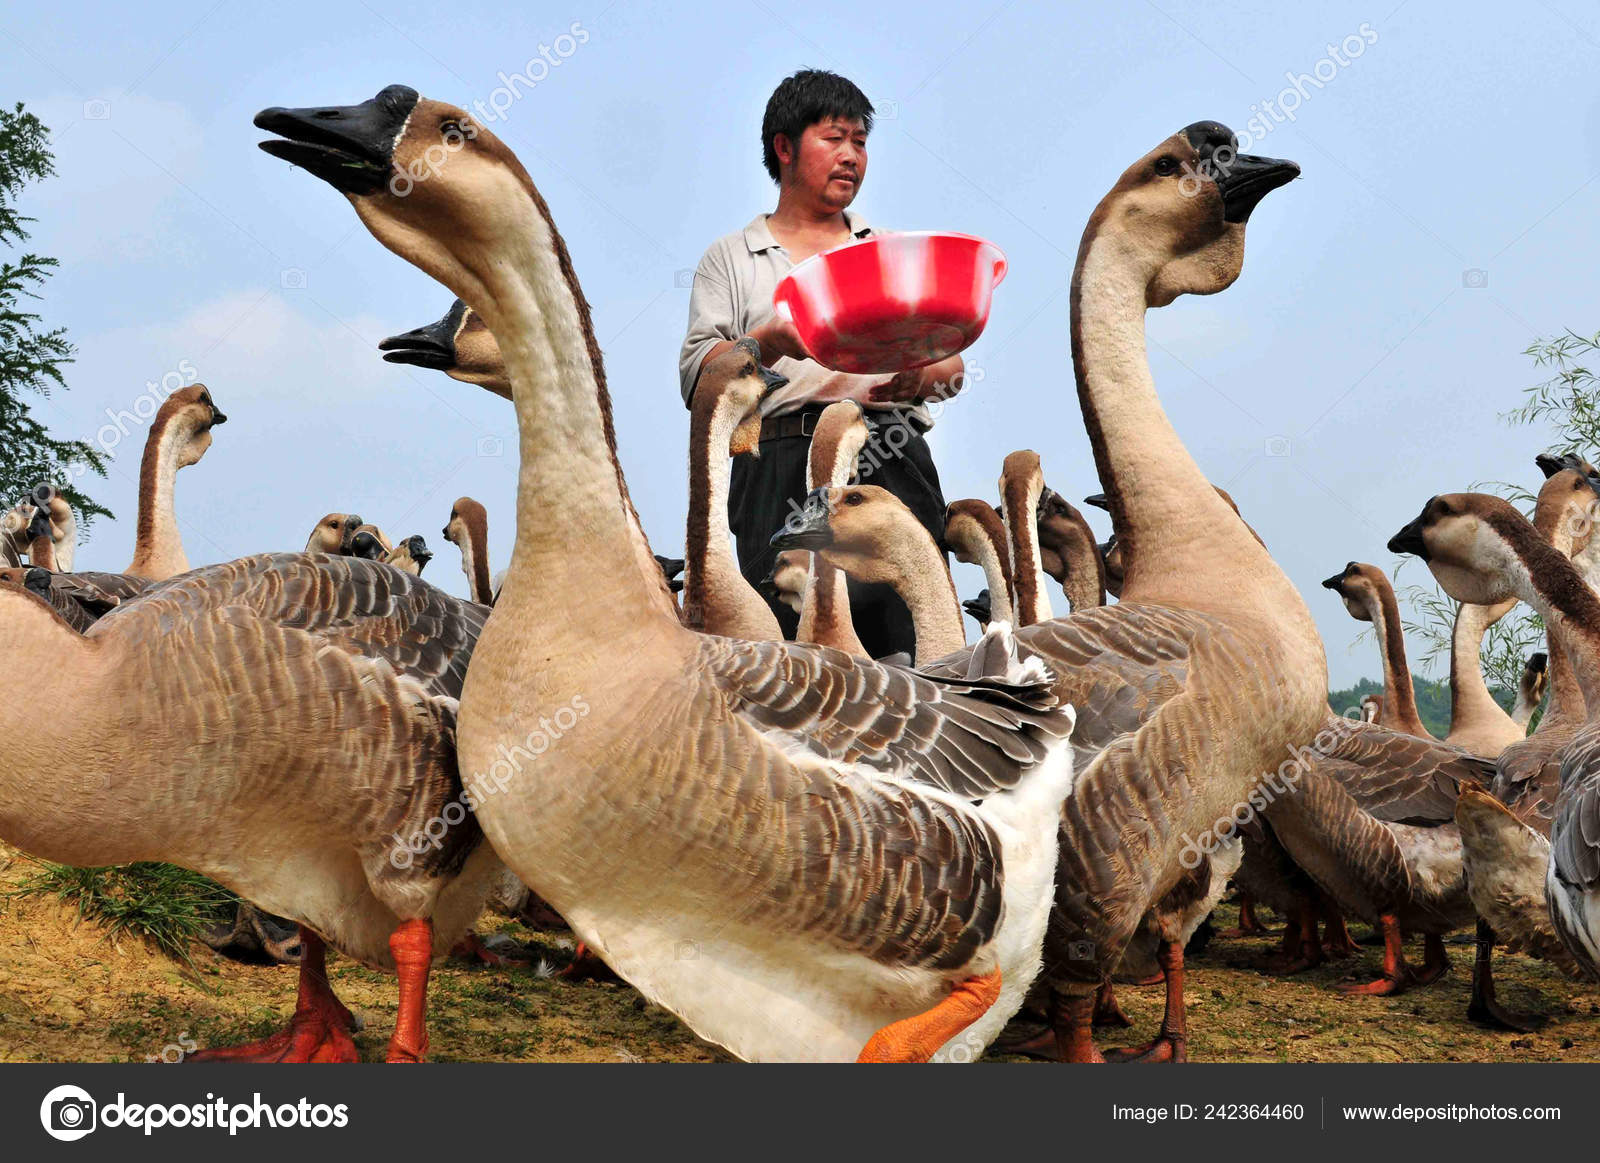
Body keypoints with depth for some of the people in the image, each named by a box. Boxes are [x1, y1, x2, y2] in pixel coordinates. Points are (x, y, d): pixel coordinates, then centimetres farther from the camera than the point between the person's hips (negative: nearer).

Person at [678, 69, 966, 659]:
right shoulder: (731, 259, 17)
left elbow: (952, 363, 20)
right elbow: (697, 379, 5)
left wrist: (922, 374, -4)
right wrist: (773, 341, -13)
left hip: (894, 461, 2)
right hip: (782, 469, -2)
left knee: (908, 649, -12)